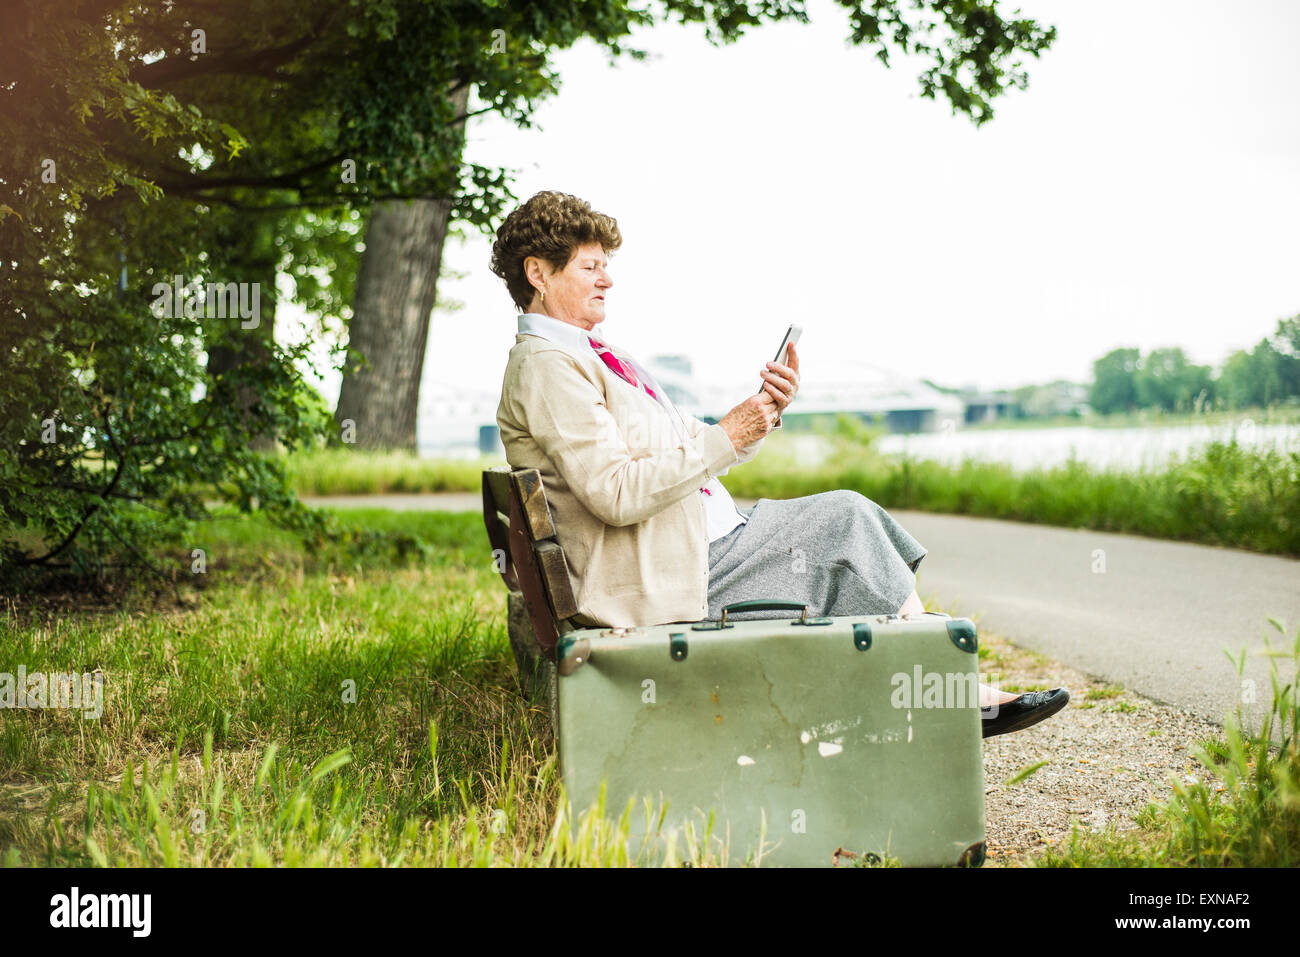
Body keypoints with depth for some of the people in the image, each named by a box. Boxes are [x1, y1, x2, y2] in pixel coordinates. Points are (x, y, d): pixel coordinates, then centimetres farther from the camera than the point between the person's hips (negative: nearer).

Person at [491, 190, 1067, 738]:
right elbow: (616, 495, -24)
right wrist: (725, 439, -19)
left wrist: (765, 411, 1)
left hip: (704, 547, 10)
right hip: (665, 579, -10)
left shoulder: (590, 357, 19)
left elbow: (690, 454, 17)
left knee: (850, 513, 3)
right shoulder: (545, 365, -13)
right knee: (845, 520, -9)